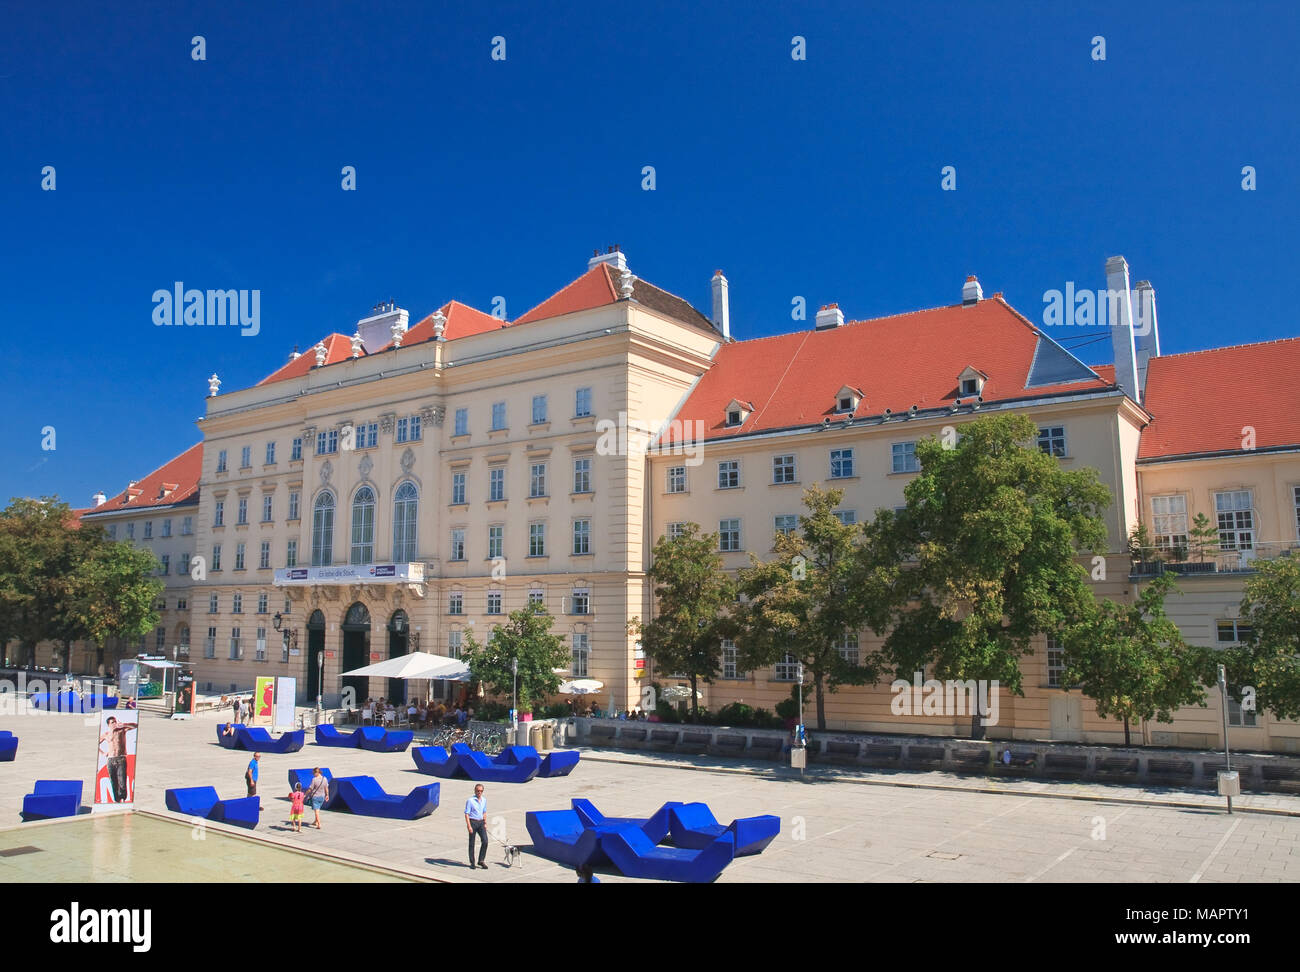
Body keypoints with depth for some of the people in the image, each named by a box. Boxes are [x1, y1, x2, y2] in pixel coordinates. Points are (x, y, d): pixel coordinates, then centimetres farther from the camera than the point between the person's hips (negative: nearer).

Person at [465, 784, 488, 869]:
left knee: (485, 841, -7)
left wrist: (485, 823, 16)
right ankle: (472, 862, 15)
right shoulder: (470, 800, -10)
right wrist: (469, 826, -19)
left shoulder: (484, 800, 9)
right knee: (472, 843, 3)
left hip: (481, 822, 5)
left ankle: (481, 860, 4)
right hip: (473, 822, -5)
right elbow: (466, 814, -12)